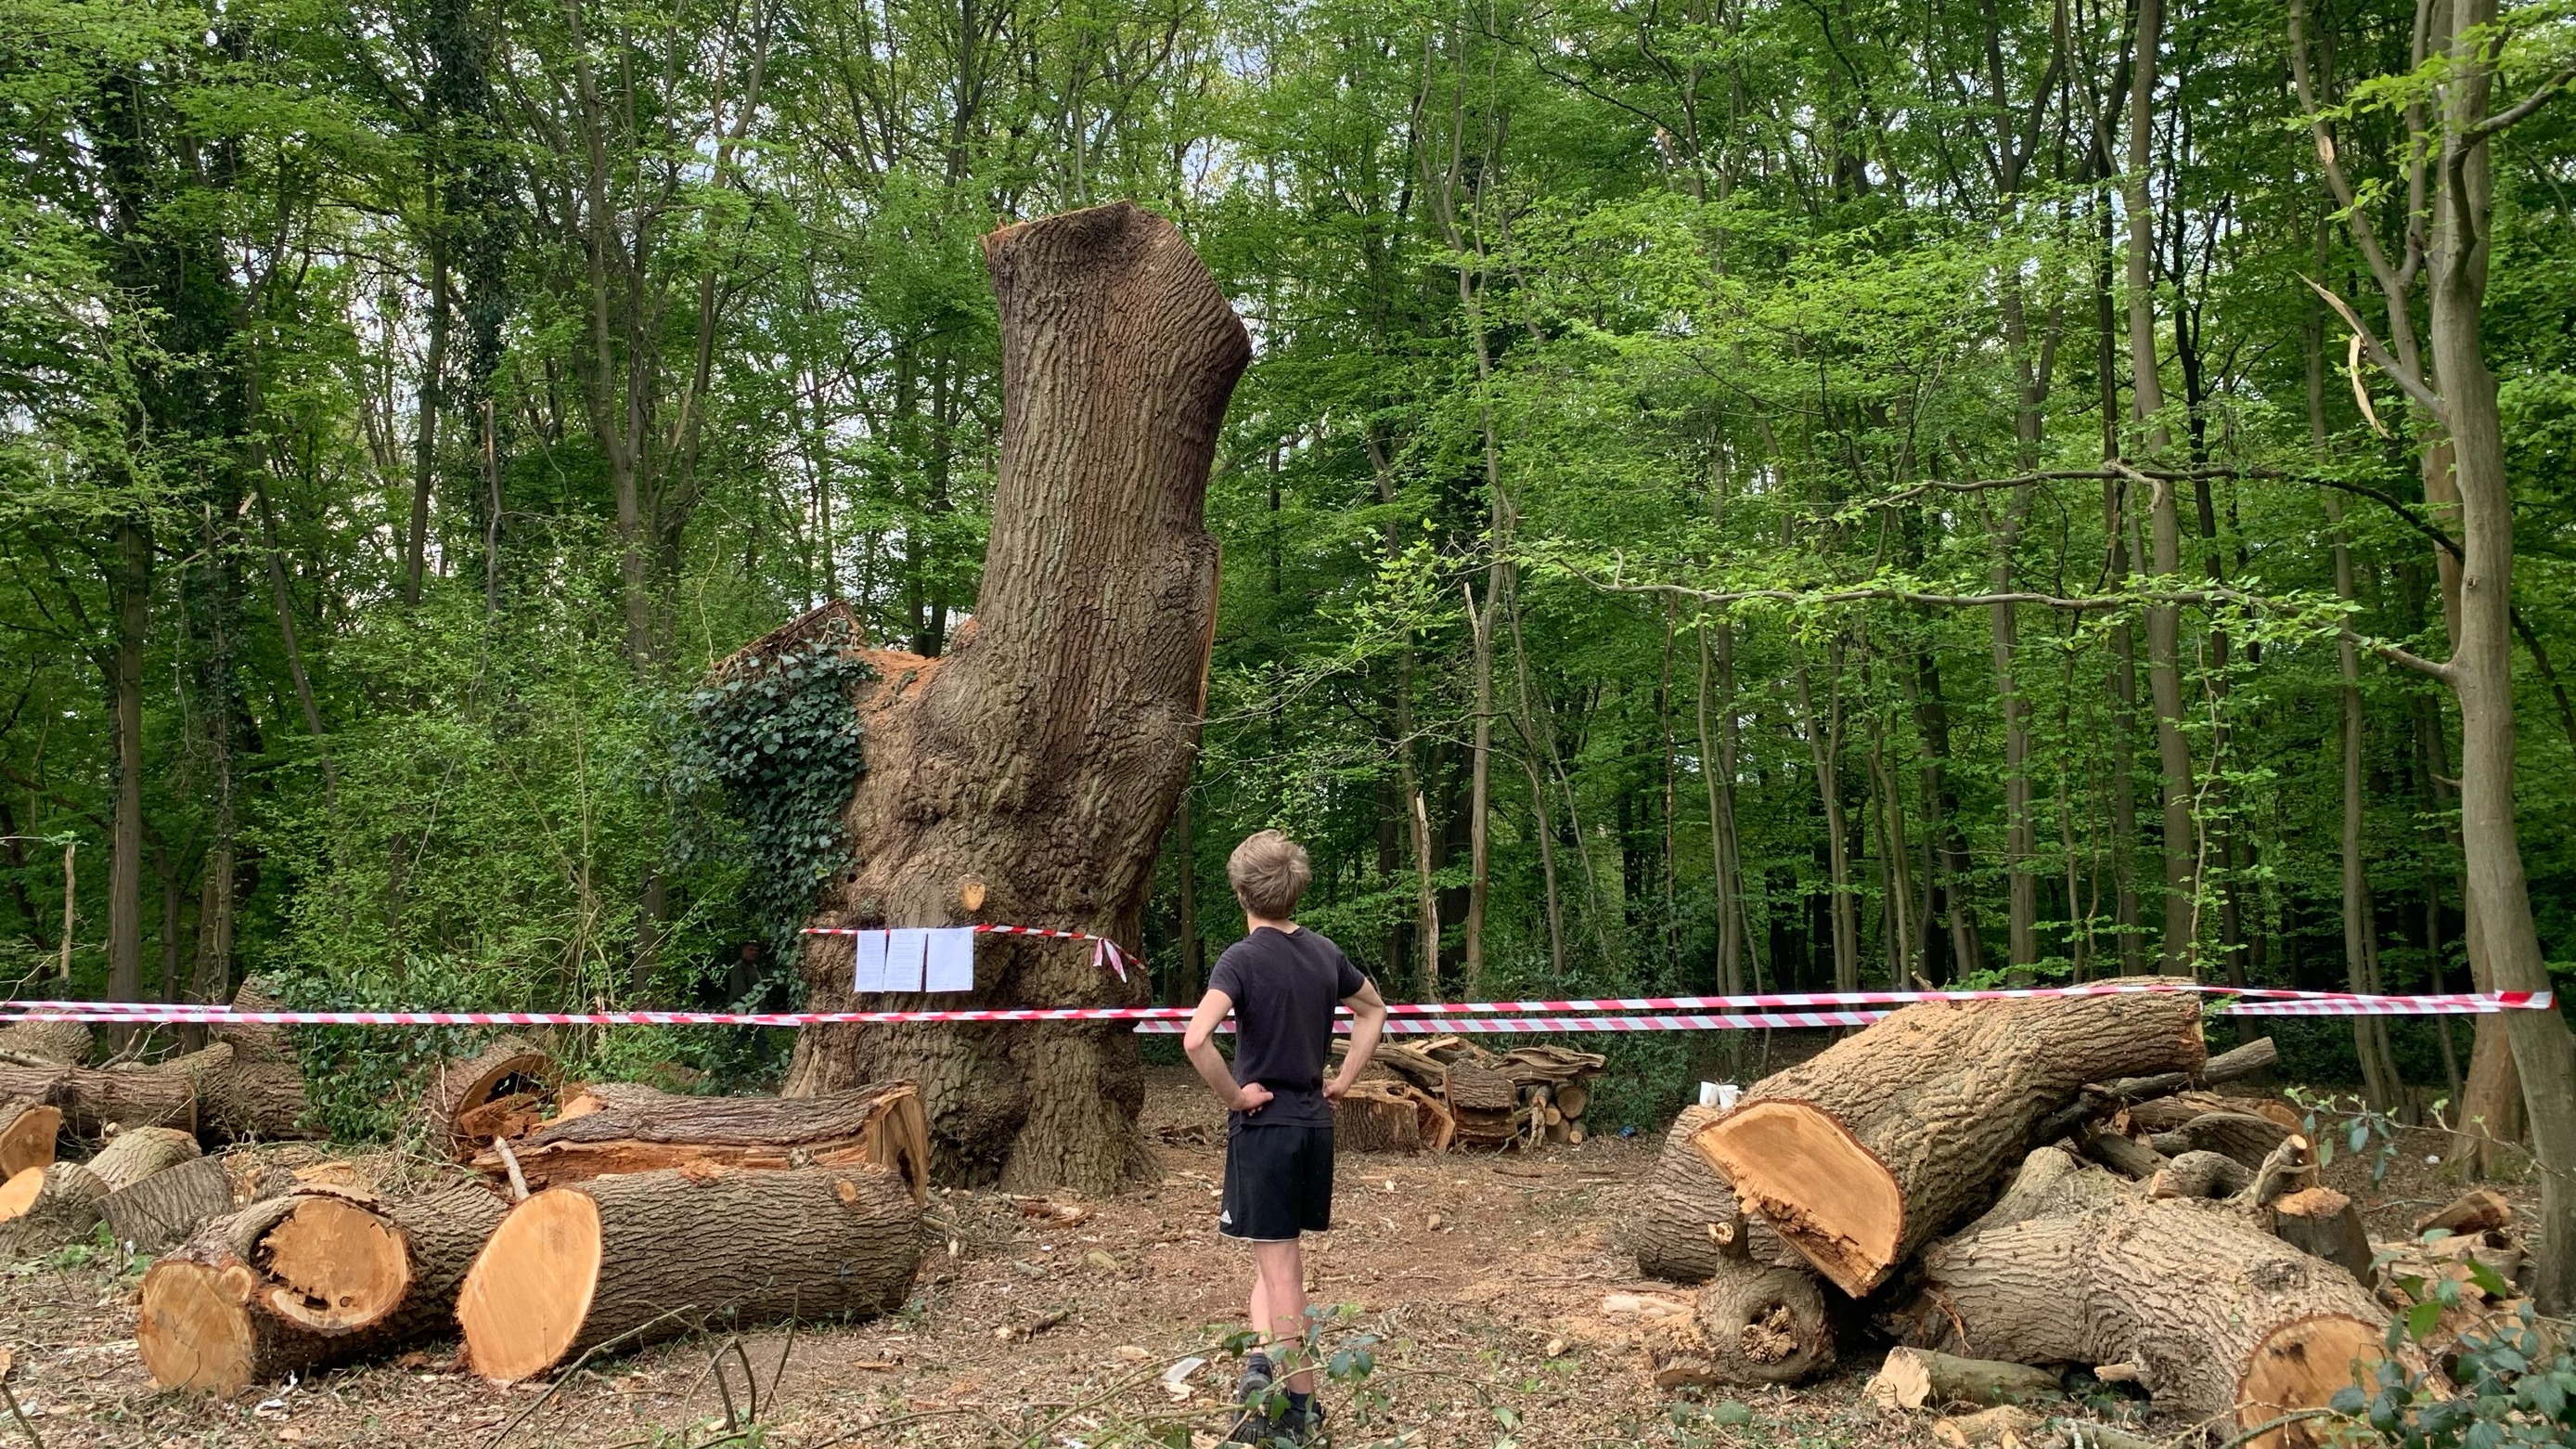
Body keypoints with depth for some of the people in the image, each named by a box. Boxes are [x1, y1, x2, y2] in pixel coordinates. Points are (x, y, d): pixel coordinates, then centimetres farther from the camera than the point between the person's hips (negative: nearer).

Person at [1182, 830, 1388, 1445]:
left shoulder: (1242, 958, -14)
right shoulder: (1325, 953, 5)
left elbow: (1196, 1038, -30)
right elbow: (1374, 1010, 23)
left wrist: (1234, 1096, -16)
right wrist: (1344, 1081, 18)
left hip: (1264, 1123, -5)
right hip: (1316, 1124, 5)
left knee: (1279, 1269, 3)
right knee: (1279, 1260, 18)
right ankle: (1266, 1359, 4)